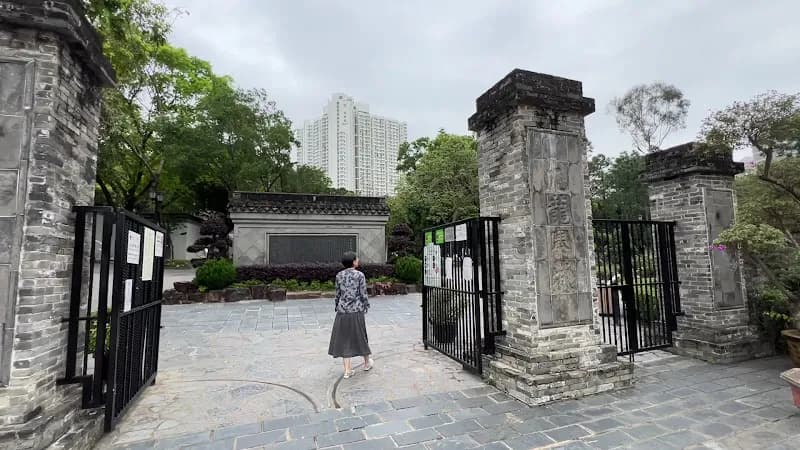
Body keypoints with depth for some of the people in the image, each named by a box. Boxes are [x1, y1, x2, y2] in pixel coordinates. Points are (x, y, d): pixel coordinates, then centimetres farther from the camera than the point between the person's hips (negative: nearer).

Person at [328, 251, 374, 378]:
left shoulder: (339, 275, 1)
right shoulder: (360, 275, -8)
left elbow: (338, 294, 6)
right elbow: (363, 294, -7)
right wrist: (366, 306, 7)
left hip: (342, 311, 2)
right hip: (356, 310, -2)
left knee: (344, 338, 9)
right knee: (359, 336, 14)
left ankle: (347, 369, 11)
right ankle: (367, 362, 33)